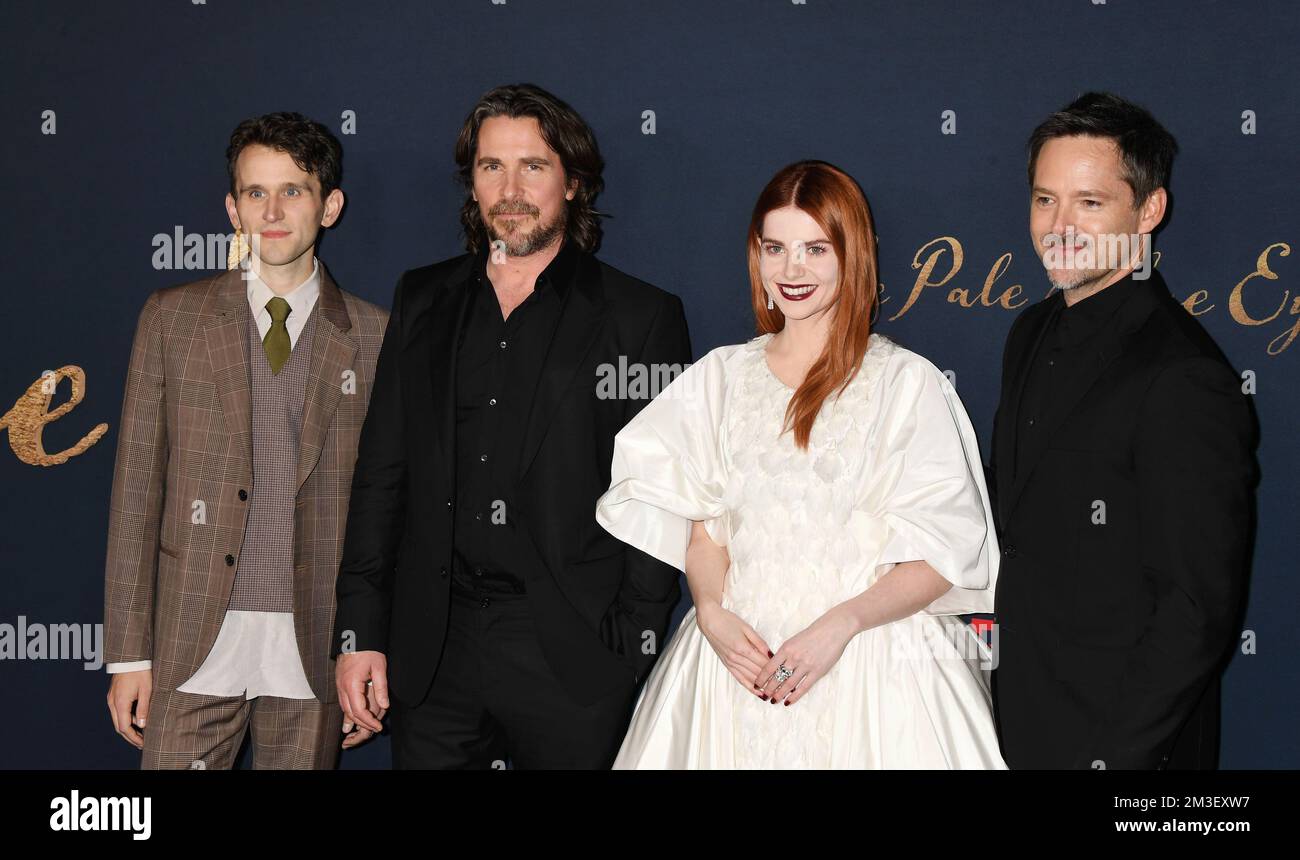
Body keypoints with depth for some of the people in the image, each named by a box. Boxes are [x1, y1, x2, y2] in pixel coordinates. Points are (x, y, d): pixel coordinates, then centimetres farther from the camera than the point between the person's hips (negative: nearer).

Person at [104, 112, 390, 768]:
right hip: (194, 641, 0)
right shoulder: (172, 318, 5)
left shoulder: (374, 337, 4)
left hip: (317, 649, 0)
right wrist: (129, 652, -1)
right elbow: (137, 487, 4)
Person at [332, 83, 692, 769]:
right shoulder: (423, 300, 11)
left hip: (573, 660, -3)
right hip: (431, 655, 3)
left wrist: (633, 654, -9)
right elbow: (381, 474, 11)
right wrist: (359, 632, 5)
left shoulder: (642, 317, 0)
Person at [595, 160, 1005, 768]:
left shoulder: (906, 381, -4)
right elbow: (704, 531, 9)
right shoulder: (721, 377, 8)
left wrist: (842, 624, -19)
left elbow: (944, 555, -7)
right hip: (738, 650, 3)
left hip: (869, 663, -3)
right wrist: (712, 612, -10)